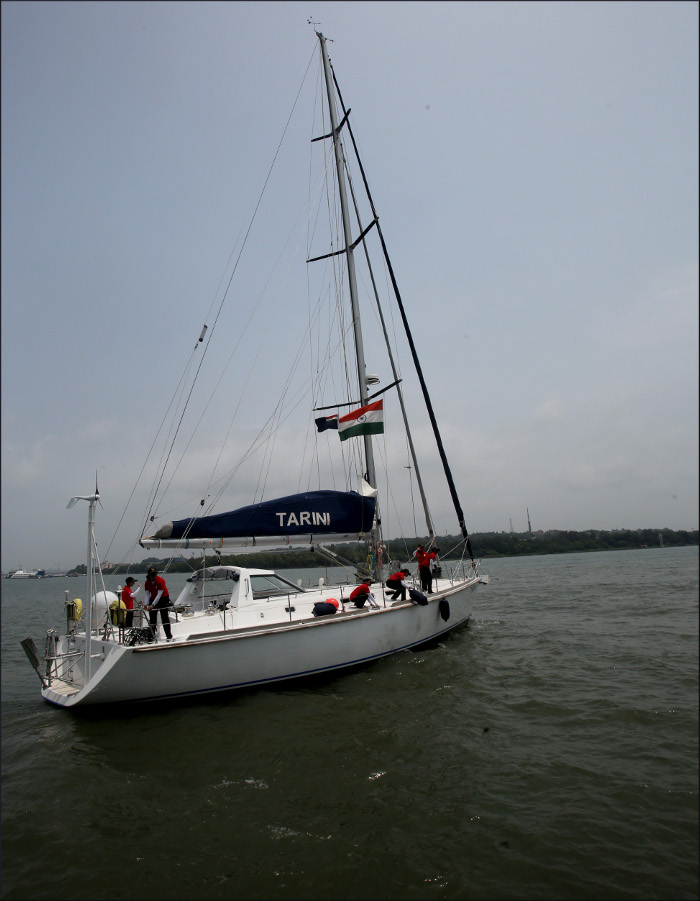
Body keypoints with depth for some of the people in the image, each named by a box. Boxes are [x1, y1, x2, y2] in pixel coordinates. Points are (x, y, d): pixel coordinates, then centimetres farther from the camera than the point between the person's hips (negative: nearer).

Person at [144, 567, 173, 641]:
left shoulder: (161, 580, -23)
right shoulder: (147, 582, -6)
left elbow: (159, 594, -26)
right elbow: (147, 594, -4)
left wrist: (152, 605, -32)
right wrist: (146, 604, -20)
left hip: (163, 599, -5)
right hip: (153, 599, 5)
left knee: (165, 617, -8)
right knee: (152, 618, 3)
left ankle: (169, 636, -5)